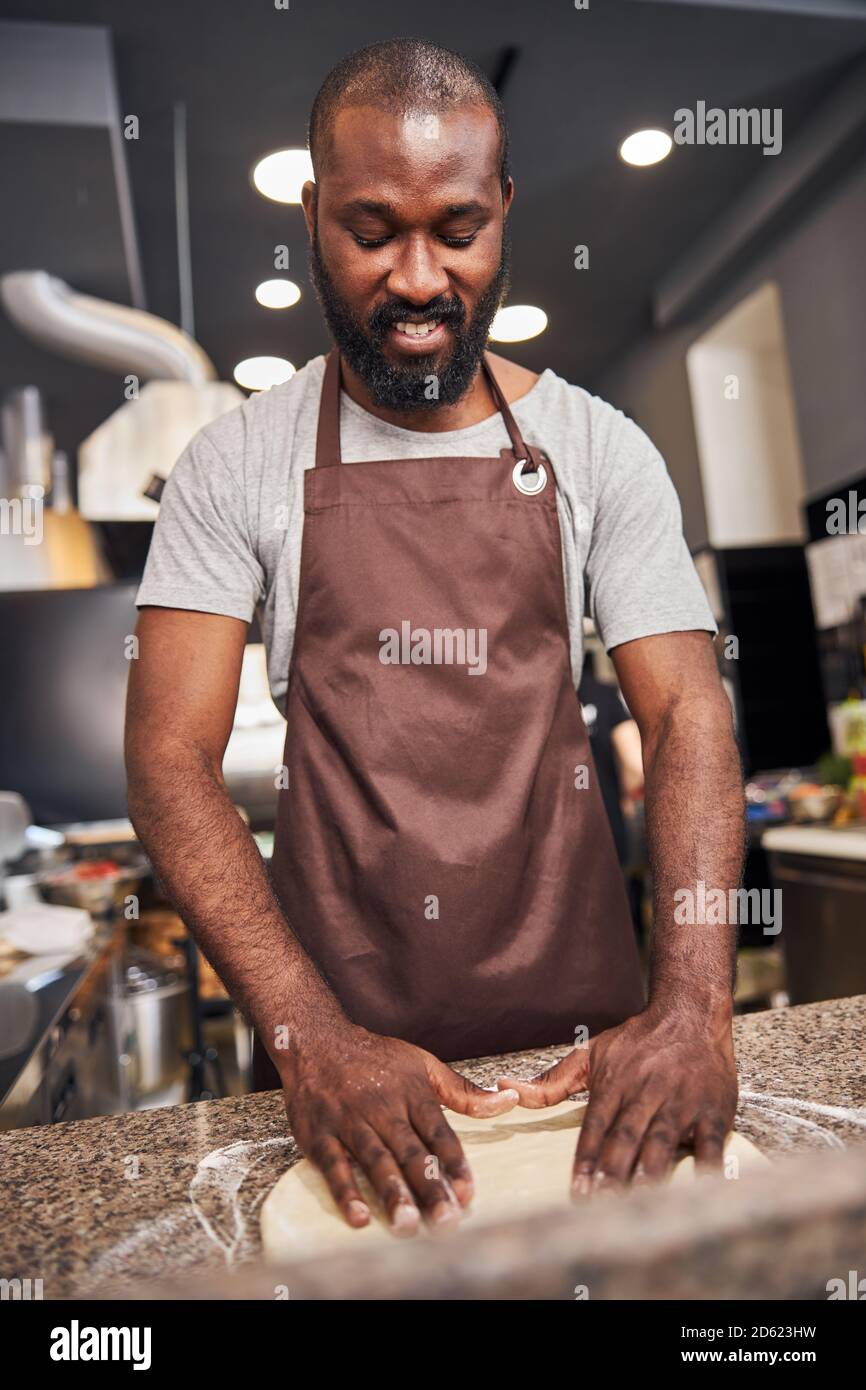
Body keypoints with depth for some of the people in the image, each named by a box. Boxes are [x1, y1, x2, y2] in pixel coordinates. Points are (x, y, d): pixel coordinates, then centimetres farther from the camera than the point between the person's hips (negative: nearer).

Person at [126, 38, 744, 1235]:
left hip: (575, 1020, 2)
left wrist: (694, 999, -20)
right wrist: (306, 1031, -22)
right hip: (334, 1013, 0)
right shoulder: (234, 465, -3)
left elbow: (686, 710, -5)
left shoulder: (600, 450, 0)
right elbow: (169, 753, -10)